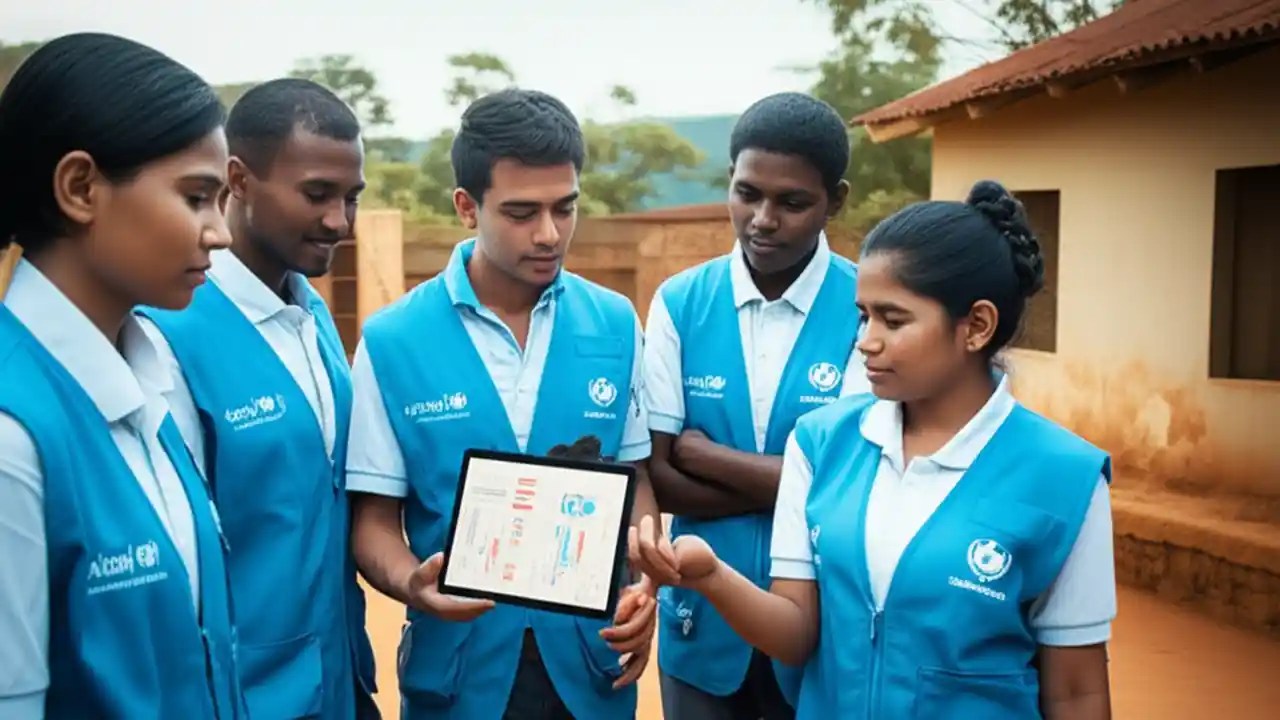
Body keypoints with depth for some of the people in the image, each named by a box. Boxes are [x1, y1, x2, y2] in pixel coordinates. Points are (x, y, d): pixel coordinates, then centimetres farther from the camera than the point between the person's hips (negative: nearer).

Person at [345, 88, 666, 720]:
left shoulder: (615, 324, -2)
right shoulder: (391, 341, -9)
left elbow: (636, 478, 6)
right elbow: (374, 516, -5)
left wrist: (643, 585, -10)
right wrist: (412, 584, -24)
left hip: (591, 659, 2)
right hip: (459, 664, -2)